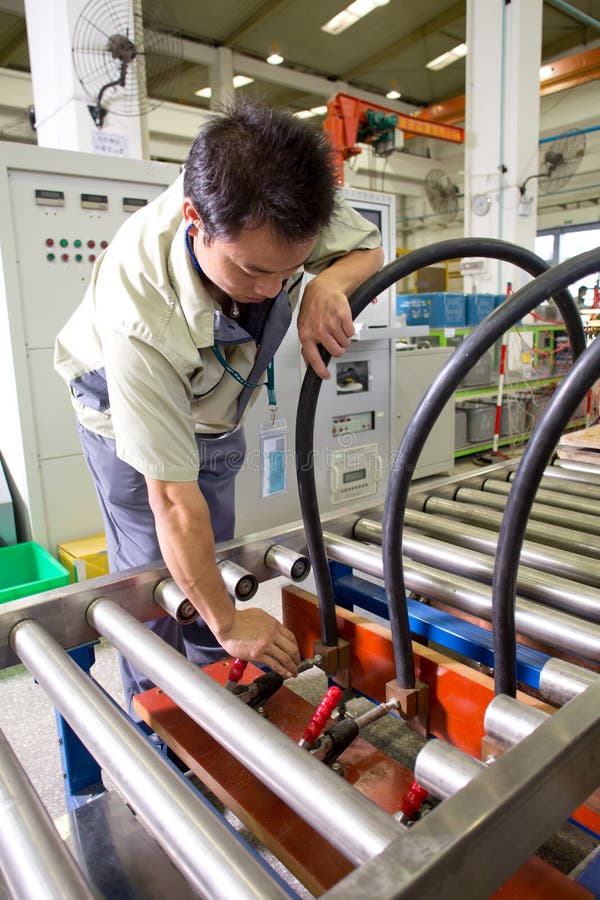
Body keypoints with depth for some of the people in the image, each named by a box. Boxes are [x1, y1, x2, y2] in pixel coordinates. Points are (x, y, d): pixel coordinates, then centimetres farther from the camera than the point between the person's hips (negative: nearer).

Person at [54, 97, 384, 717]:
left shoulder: (283, 204, -29)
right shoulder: (139, 315, -43)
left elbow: (367, 246, -9)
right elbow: (173, 500, -38)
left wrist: (327, 284, -34)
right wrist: (228, 623, -28)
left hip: (216, 410, 5)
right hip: (128, 418, -4)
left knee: (213, 566, 12)